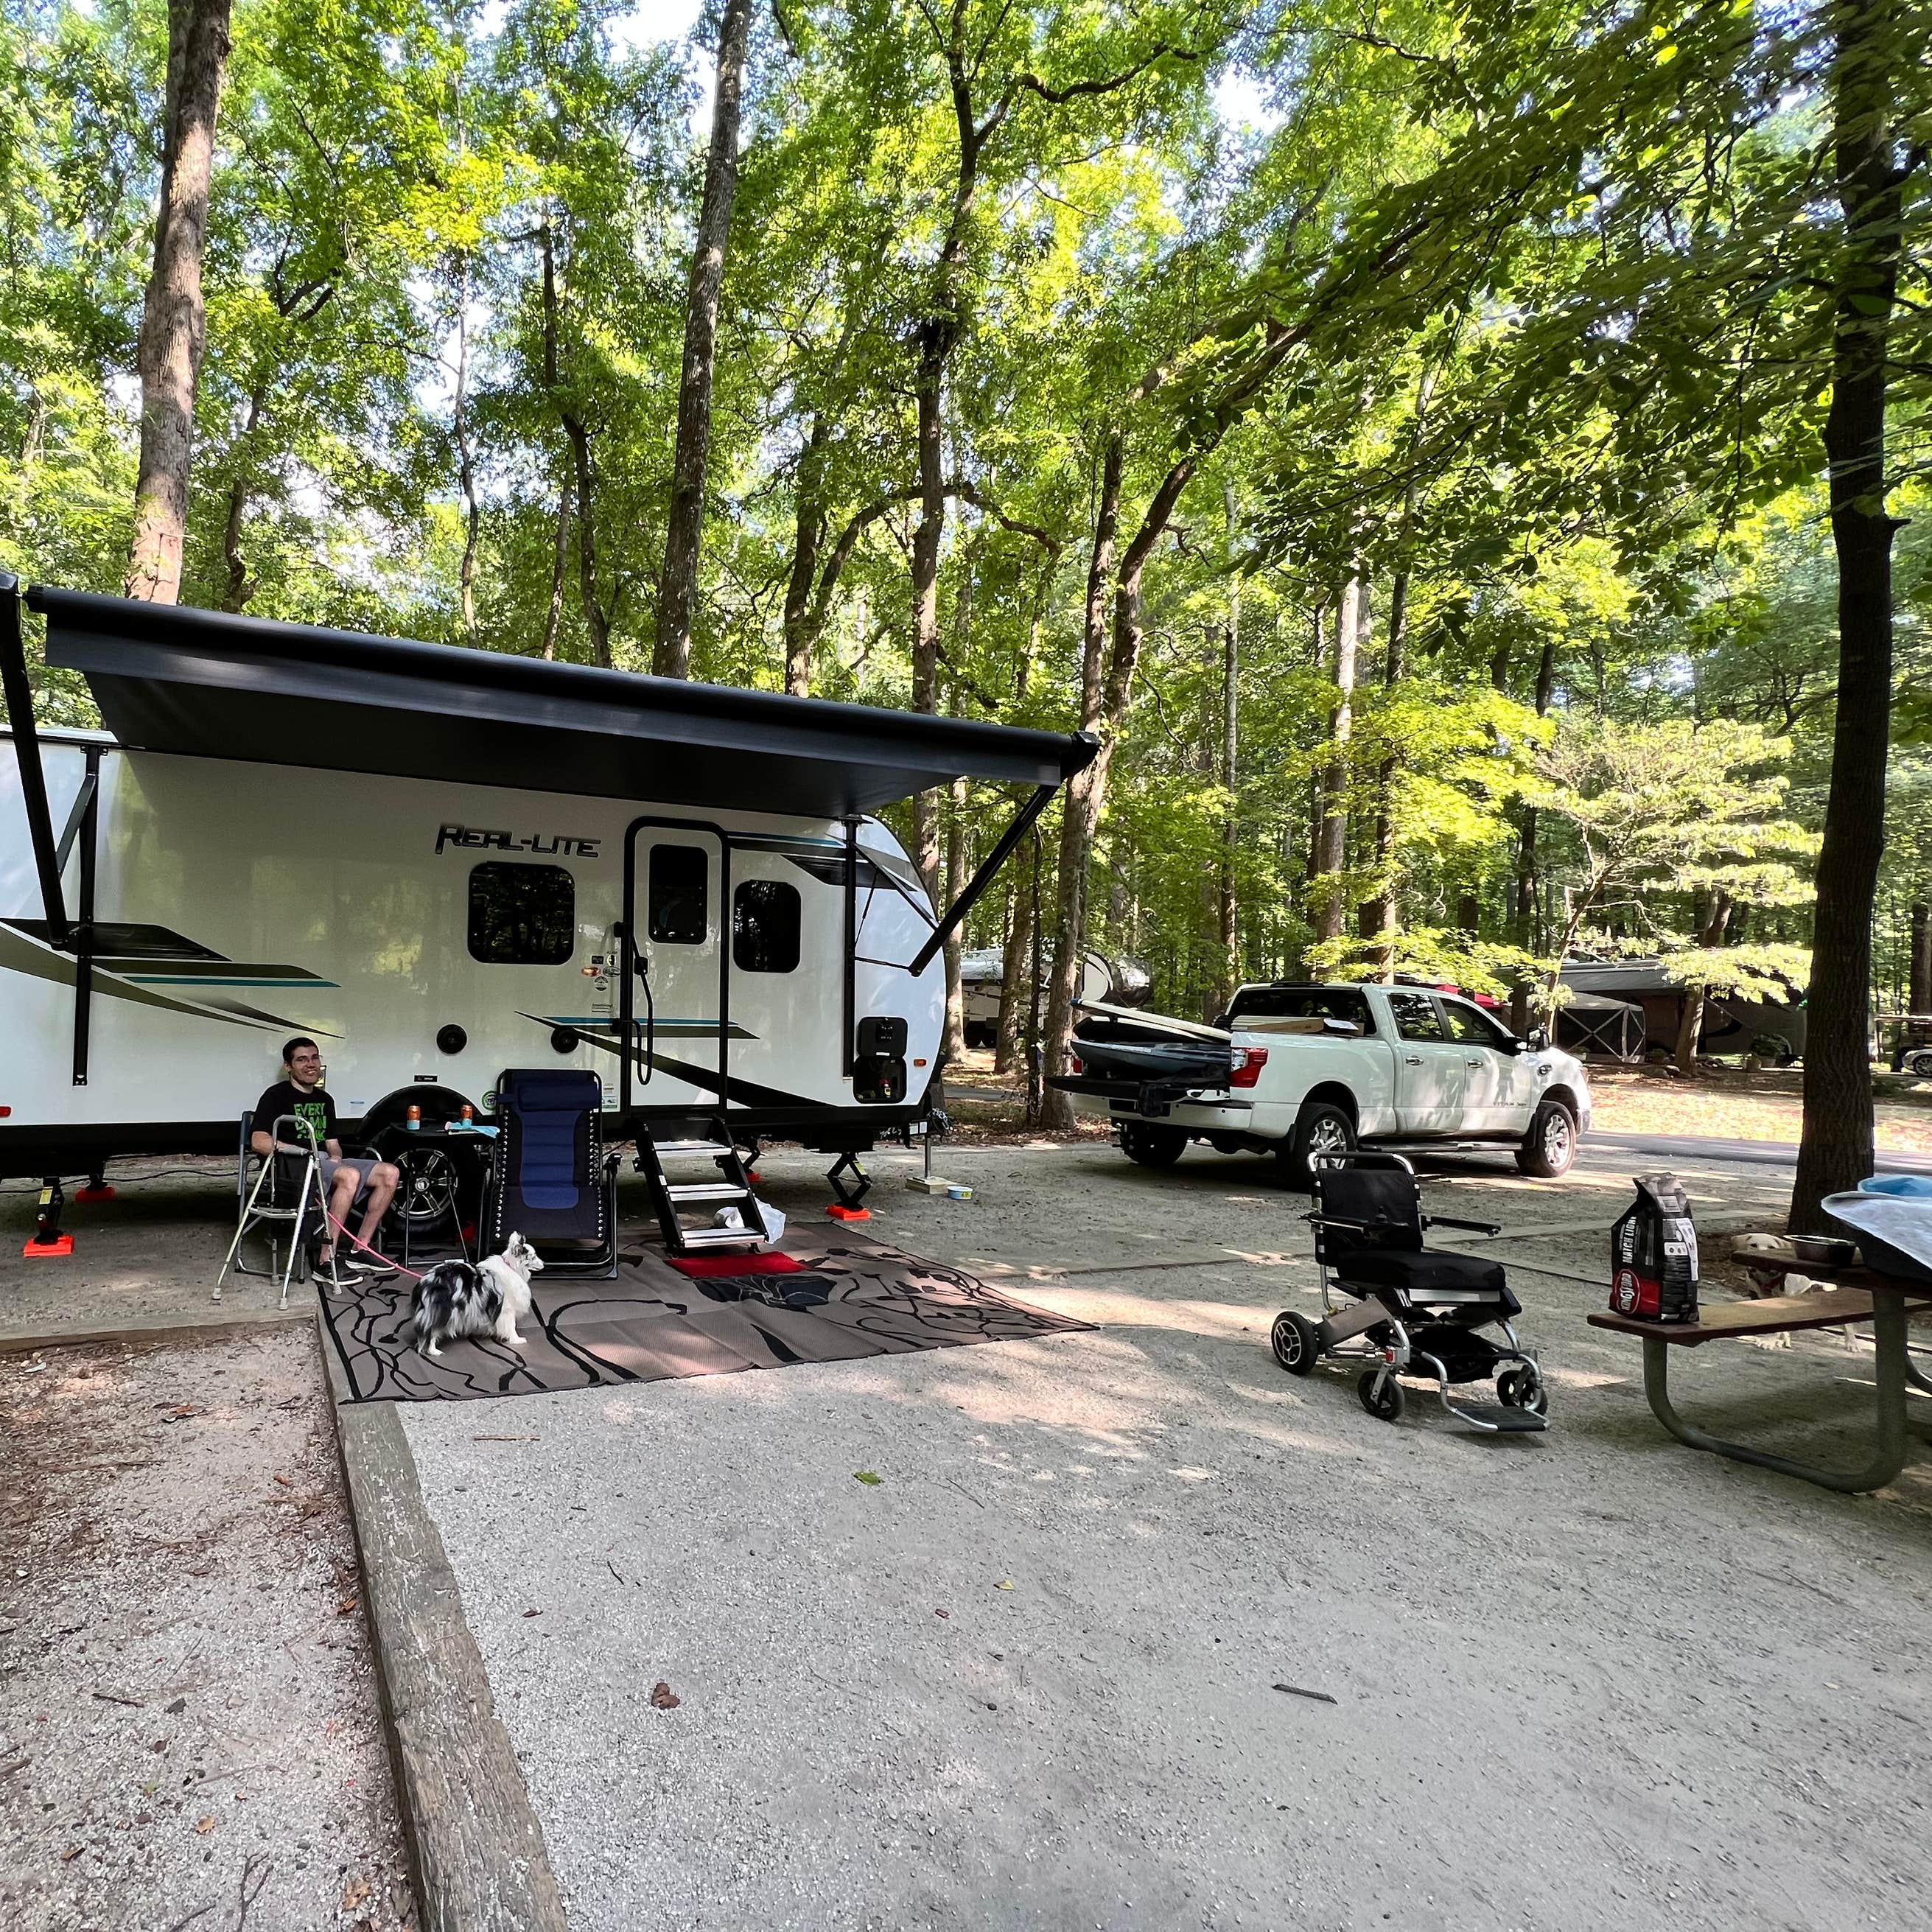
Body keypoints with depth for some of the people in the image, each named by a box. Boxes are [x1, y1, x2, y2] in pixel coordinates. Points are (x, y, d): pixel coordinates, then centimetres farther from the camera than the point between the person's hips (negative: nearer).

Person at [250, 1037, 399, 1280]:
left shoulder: (324, 1099, 23)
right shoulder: (276, 1095, 0)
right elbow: (258, 1141, -13)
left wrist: (336, 1158, 0)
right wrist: (302, 1151, -26)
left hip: (325, 1164, 8)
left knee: (389, 1173, -11)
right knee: (350, 1176, -36)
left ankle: (359, 1250, -10)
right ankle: (326, 1259, -34)